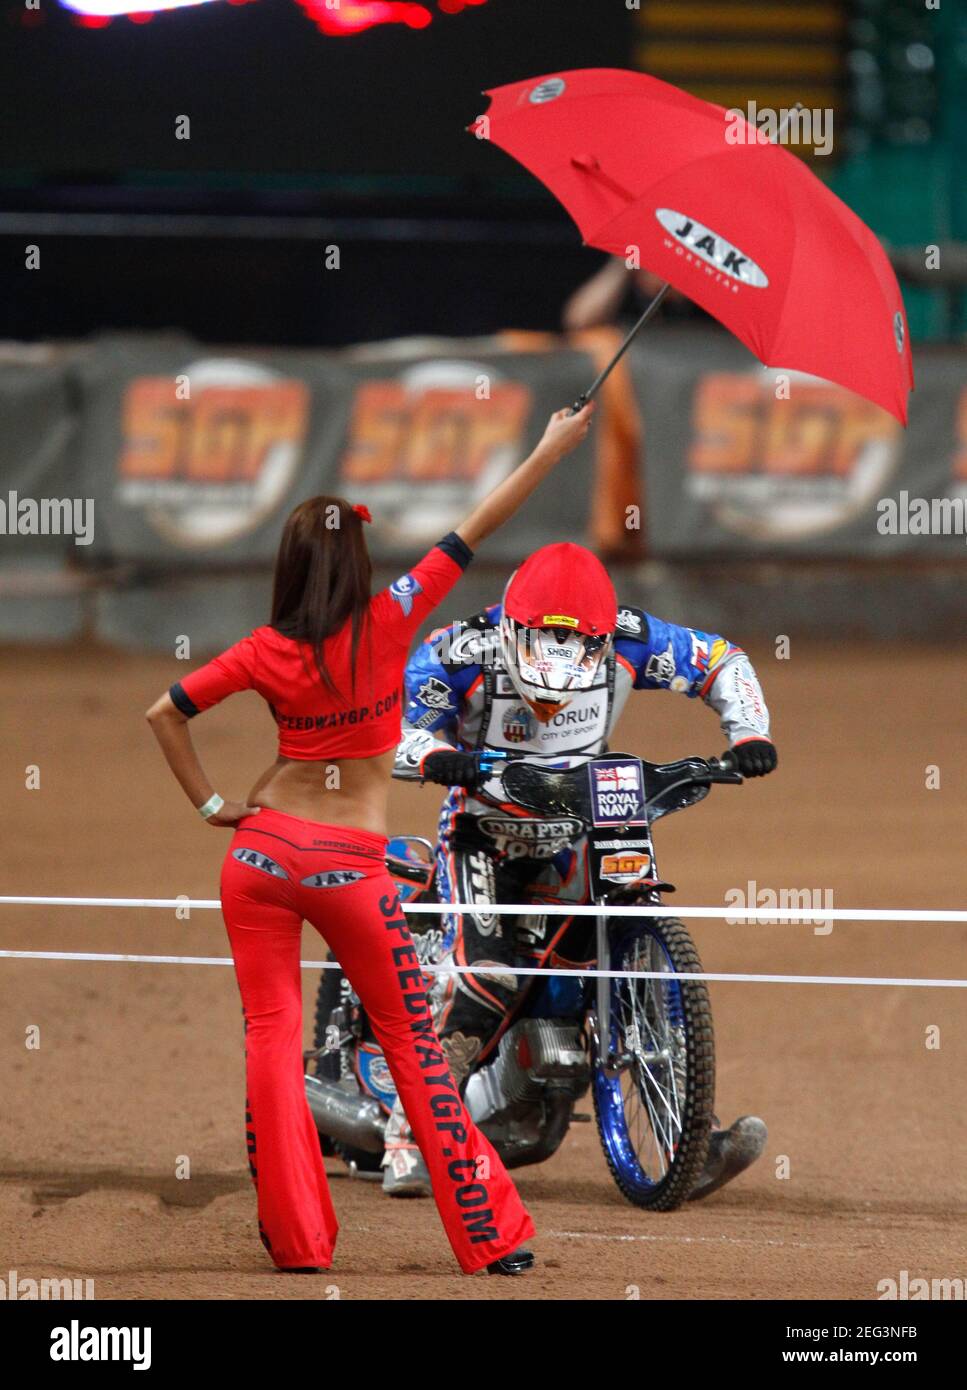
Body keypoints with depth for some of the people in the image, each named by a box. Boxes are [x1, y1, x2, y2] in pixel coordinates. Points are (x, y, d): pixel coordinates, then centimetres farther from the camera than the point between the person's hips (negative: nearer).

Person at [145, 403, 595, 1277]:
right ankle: (493, 1237, 6)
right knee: (415, 1045, 4)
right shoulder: (388, 624, -6)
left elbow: (165, 713, 4)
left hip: (262, 848, 2)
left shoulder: (267, 652, 1)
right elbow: (475, 530, -2)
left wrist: (210, 805, 10)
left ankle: (297, 1240, 2)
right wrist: (554, 447, 4)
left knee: (271, 1041, 5)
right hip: (350, 864, -2)